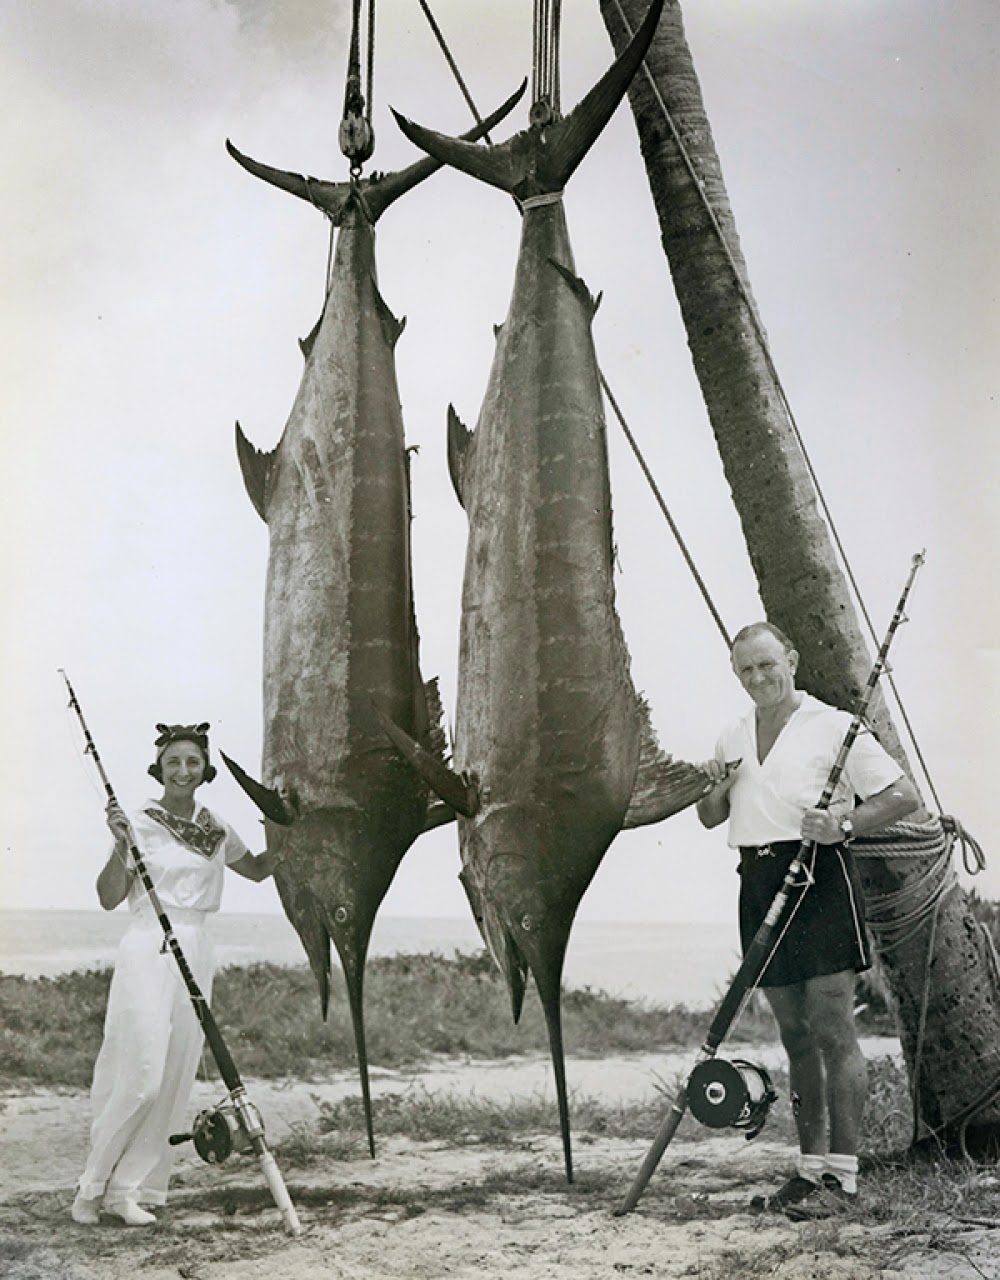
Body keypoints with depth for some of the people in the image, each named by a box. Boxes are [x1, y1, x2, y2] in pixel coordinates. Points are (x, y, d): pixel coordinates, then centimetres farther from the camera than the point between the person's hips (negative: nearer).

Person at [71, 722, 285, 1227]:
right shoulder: (139, 823, -5)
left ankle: (130, 1190, 14)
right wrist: (120, 846, -22)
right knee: (139, 1074, -9)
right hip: (147, 952, -5)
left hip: (196, 954, 5)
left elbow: (256, 870, 25)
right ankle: (94, 1183, 10)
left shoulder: (216, 828, 10)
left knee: (175, 1078, 4)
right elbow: (109, 898, -8)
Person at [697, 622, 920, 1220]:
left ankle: (842, 1176, -2)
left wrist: (844, 825, -19)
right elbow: (710, 819, 26)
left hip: (819, 878, -6)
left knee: (833, 1031, -7)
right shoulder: (733, 738, 16)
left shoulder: (834, 727, -3)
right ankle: (811, 1167, 18)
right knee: (796, 1035, 11)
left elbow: (905, 795, -4)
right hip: (760, 884, 6)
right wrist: (718, 789, 4)